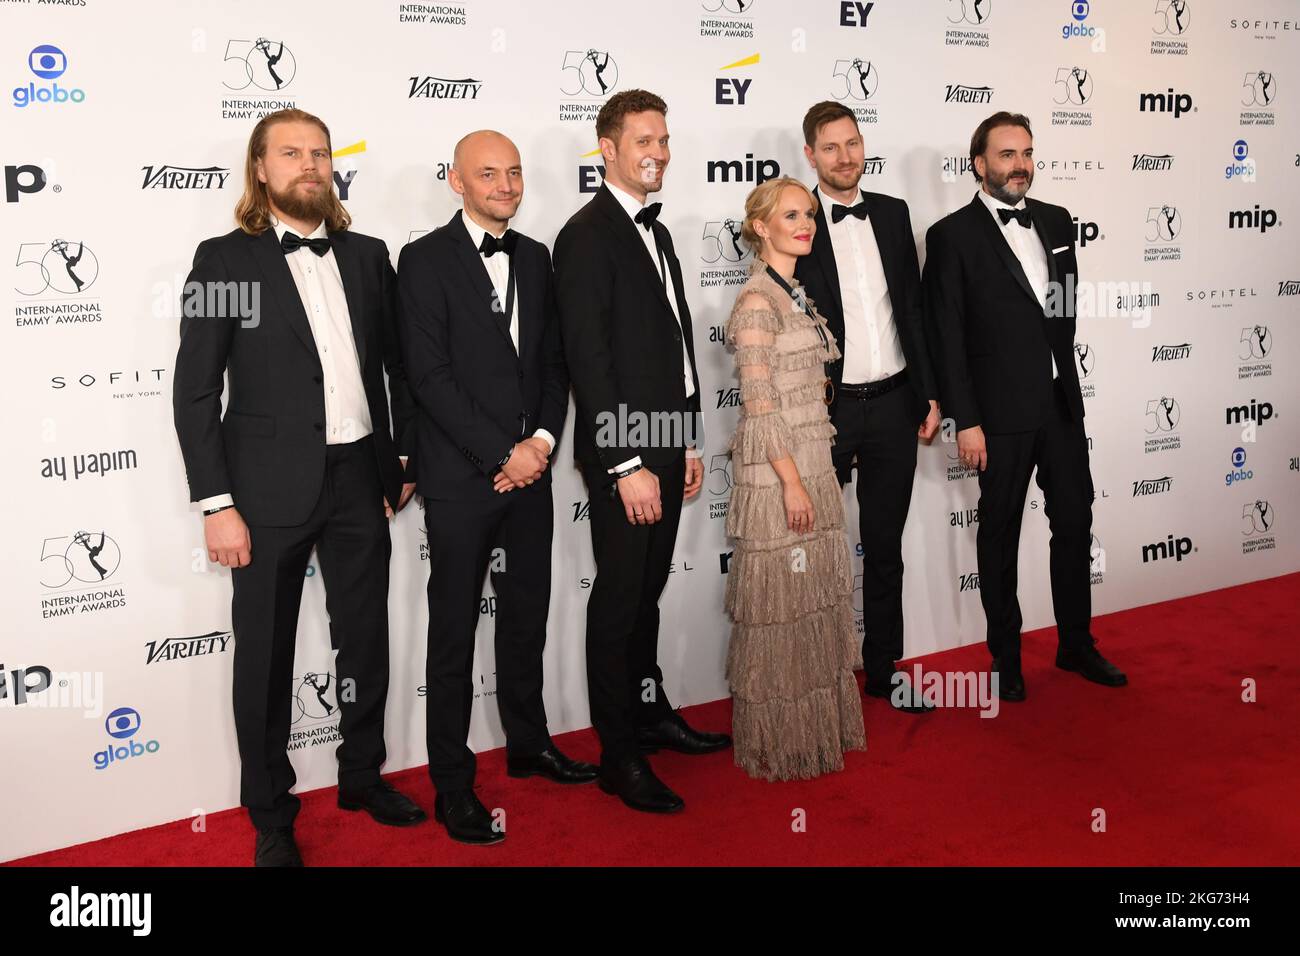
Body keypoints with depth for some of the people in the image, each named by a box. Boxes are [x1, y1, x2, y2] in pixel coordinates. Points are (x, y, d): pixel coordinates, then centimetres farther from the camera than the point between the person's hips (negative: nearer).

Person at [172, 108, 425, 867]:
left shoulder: (367, 255, 7)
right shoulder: (225, 259, -4)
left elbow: (399, 363, 13)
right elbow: (196, 391, -7)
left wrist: (407, 458, 9)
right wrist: (218, 504, -12)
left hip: (360, 478, 4)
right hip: (271, 489, -3)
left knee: (367, 640, 15)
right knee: (266, 655, 9)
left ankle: (363, 776, 37)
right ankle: (272, 818, 26)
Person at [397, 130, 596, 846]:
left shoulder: (534, 258, 12)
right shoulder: (425, 260, -7)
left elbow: (553, 360, 12)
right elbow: (429, 376, -14)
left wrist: (542, 440, -4)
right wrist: (502, 454, -15)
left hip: (529, 469, 6)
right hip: (461, 479, -5)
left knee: (527, 618, 17)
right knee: (454, 634, 4)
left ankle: (528, 743, 36)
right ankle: (453, 785, 16)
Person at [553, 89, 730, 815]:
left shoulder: (656, 232, 16)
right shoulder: (588, 235, -12)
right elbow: (589, 359, -18)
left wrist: (690, 441, 15)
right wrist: (627, 464, -20)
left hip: (664, 446, 8)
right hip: (623, 454, -8)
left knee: (648, 591, 18)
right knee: (620, 598, 1)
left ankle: (652, 713, 32)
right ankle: (620, 755, 12)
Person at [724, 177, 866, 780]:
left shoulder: (793, 294, 13)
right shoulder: (757, 301, -14)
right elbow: (759, 402, -18)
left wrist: (811, 474, 17)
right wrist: (792, 480, -19)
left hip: (810, 462, 9)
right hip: (776, 470, -9)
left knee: (815, 595, 15)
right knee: (779, 600, 1)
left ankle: (816, 719, 29)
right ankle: (777, 739, 15)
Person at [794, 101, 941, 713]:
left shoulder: (893, 214, 8)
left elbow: (913, 308, 12)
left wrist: (929, 393, 8)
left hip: (893, 405, 4)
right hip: (826, 410, -4)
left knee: (885, 546, 13)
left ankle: (884, 668, 27)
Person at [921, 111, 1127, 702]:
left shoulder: (1057, 221, 9)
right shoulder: (952, 236, -8)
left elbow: (1067, 306, 16)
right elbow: (945, 337, -11)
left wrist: (1065, 380, 12)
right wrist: (965, 421, -14)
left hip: (1062, 403, 6)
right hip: (1002, 410, -5)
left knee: (1075, 523, 12)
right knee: (1000, 534, 7)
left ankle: (1076, 644, 29)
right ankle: (1005, 657, 21)